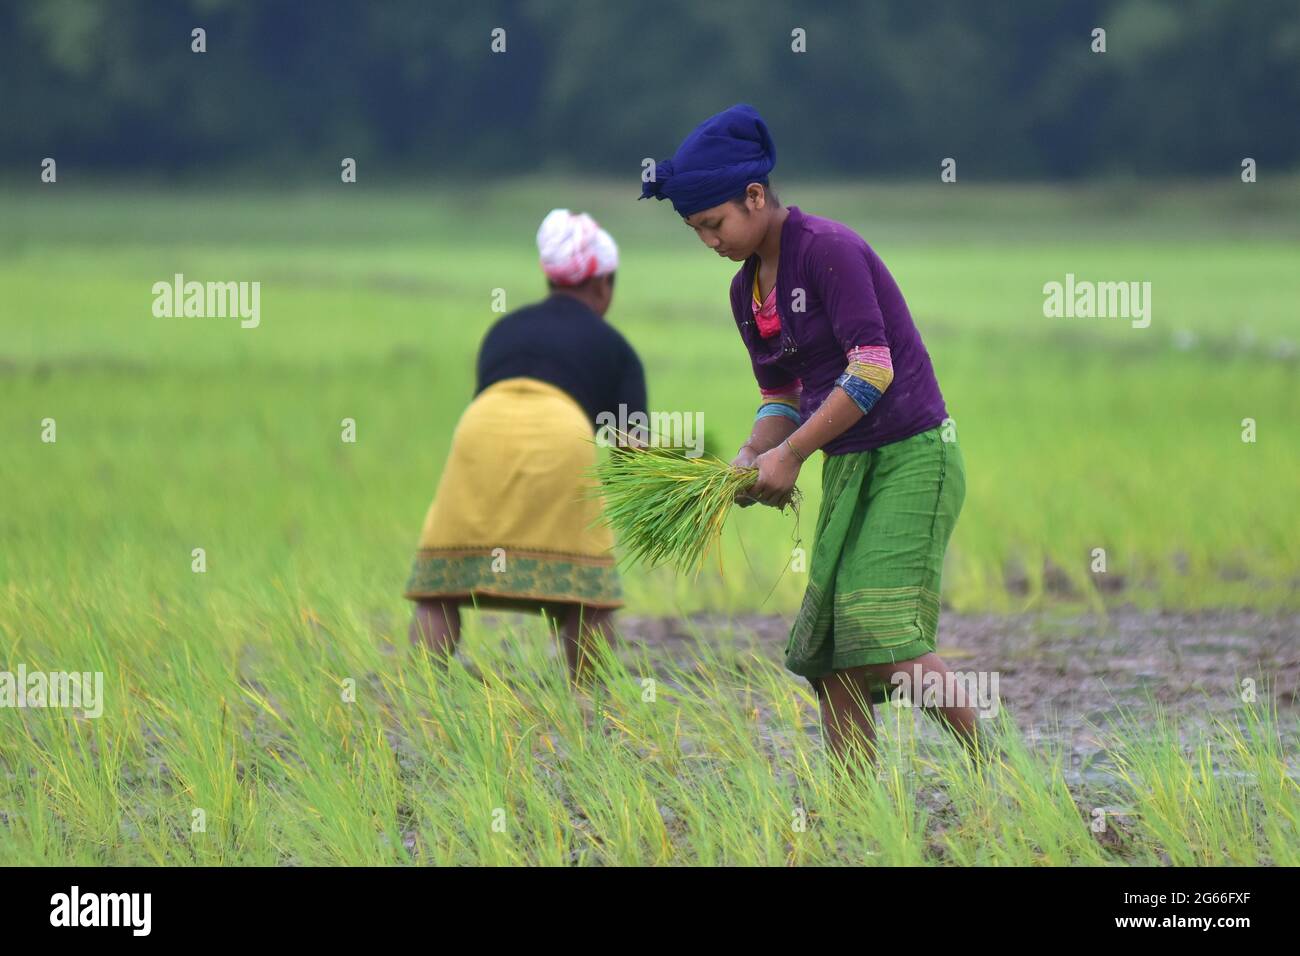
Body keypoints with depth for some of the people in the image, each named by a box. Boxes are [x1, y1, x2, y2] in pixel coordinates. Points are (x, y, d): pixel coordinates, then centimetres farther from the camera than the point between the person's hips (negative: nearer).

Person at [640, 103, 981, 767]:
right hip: (848, 471, 9)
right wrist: (751, 458, -2)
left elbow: (872, 369, -21)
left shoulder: (828, 249, -15)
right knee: (831, 656, 1)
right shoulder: (746, 291, 11)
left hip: (911, 457, -9)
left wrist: (791, 453, -18)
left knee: (883, 632, -19)